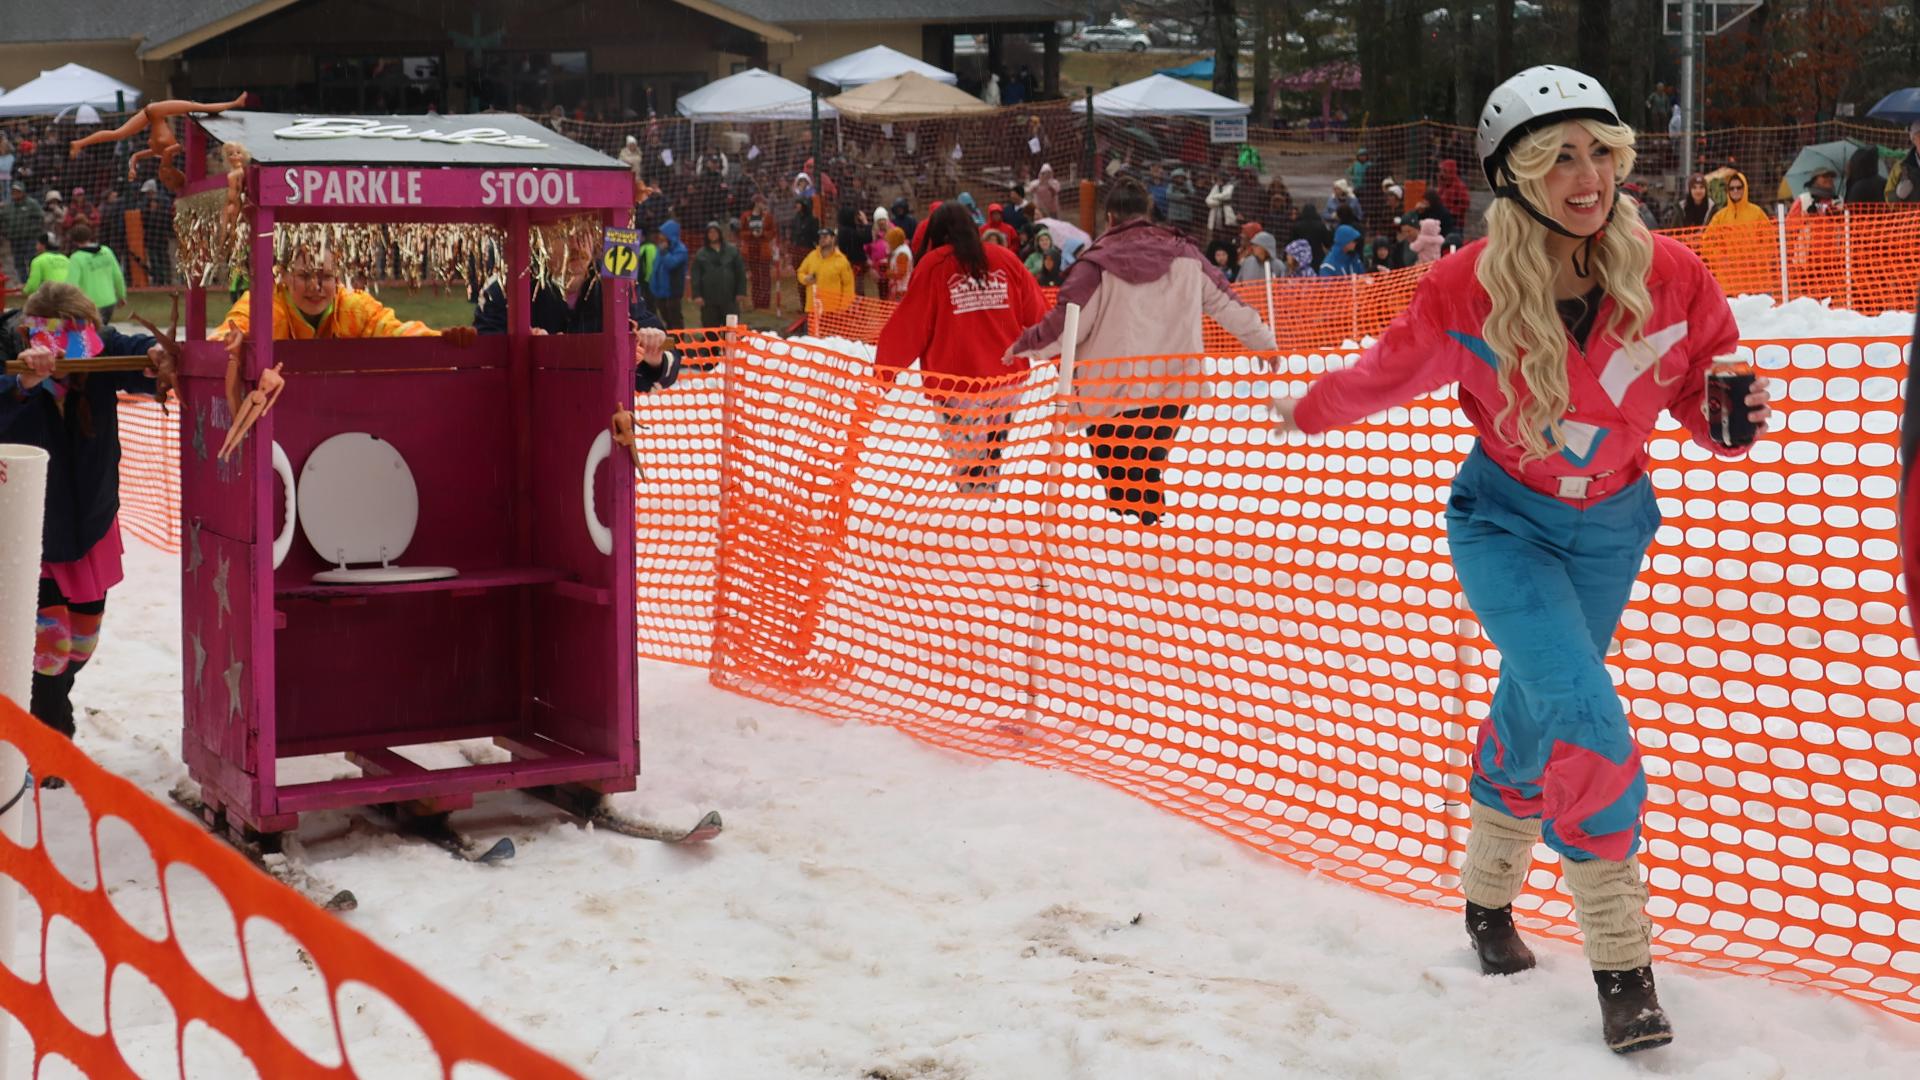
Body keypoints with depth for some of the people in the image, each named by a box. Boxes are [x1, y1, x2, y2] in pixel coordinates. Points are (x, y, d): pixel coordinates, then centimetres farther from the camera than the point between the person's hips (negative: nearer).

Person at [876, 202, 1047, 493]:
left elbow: (910, 325, -5)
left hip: (958, 386, -4)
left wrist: (885, 368, 4)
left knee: (968, 465, -1)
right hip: (1007, 379, 5)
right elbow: (1036, 314, 12)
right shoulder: (1006, 259, 7)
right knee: (990, 456, 20)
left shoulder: (934, 265, -4)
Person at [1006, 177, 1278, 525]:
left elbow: (1066, 322, -8)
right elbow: (1226, 303, 12)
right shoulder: (1184, 255, 5)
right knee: (1146, 475, 15)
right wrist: (1264, 341, 26)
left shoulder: (1098, 262, -7)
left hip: (1112, 394, -4)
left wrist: (1022, 347, 8)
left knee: (1119, 482, 4)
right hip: (1173, 390, 4)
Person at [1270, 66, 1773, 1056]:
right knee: (1583, 715, -21)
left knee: (1534, 714, 19)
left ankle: (1488, 899, 43)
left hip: (1612, 526, 3)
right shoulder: (1468, 288, -23)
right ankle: (1620, 963, -9)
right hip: (1506, 520, -3)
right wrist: (1309, 412, 12)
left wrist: (1726, 417, -24)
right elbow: (1389, 373, -3)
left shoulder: (1671, 275, -18)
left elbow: (1700, 384, -2)